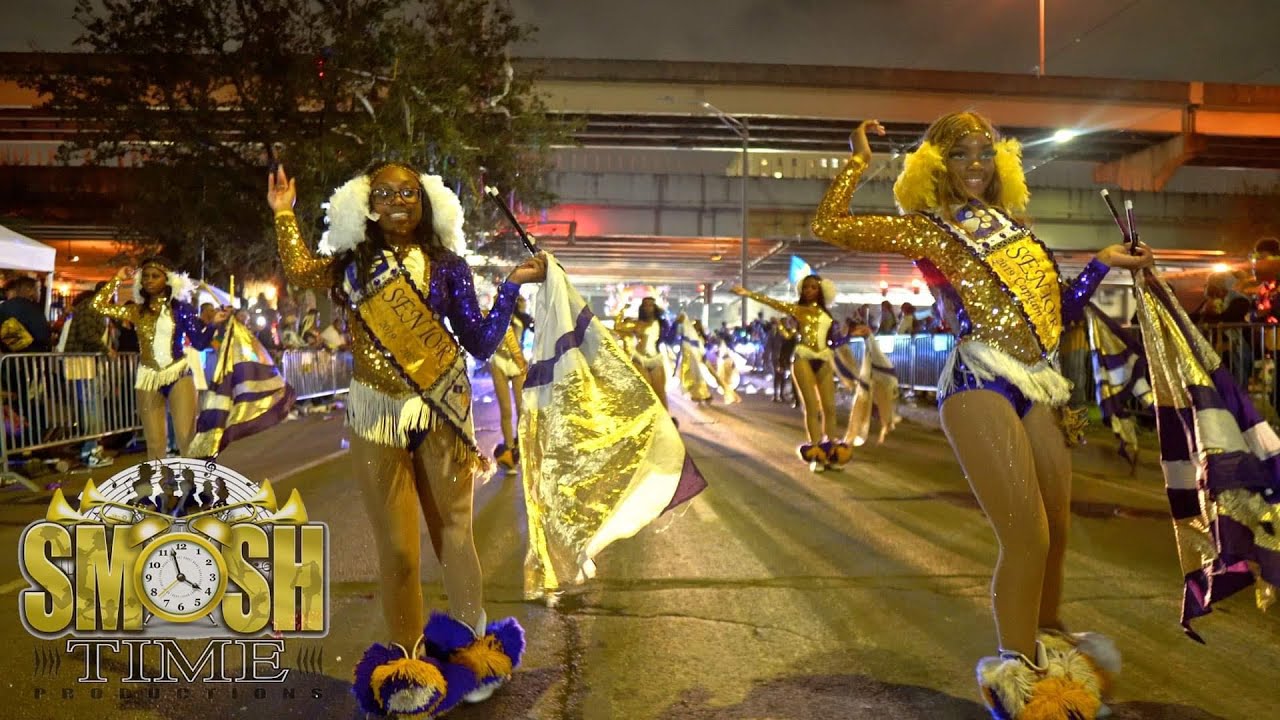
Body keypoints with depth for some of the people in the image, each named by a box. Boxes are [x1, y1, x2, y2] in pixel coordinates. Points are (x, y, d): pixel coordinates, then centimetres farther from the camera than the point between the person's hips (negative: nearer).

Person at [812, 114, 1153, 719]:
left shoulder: (1013, 227, 20)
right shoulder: (926, 230, 2)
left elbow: (1056, 308, 25)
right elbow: (827, 225, -8)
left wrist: (1102, 265, 16)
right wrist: (858, 158, 3)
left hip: (1039, 386, 7)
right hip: (980, 384, -7)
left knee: (1056, 531, 14)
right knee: (1027, 537, -10)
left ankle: (1047, 644, 38)